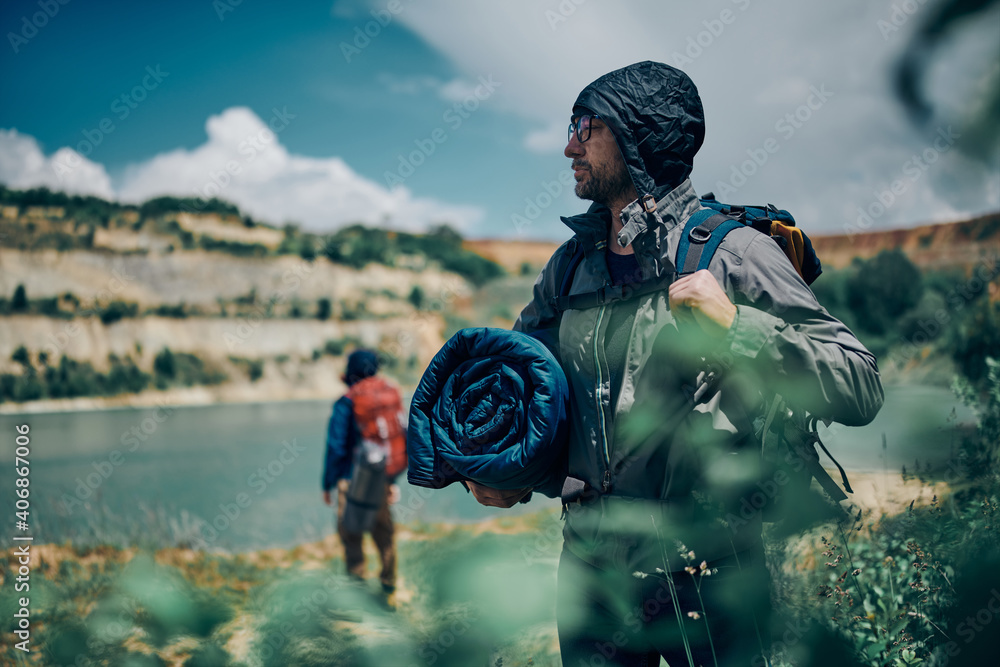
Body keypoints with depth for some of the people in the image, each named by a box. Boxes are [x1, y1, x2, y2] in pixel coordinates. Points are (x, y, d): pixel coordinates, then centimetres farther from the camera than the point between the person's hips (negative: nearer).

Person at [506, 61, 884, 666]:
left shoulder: (731, 251, -9)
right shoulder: (571, 264, 7)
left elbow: (862, 389, -14)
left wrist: (736, 323, -25)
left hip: (704, 558, -4)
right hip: (591, 562, 5)